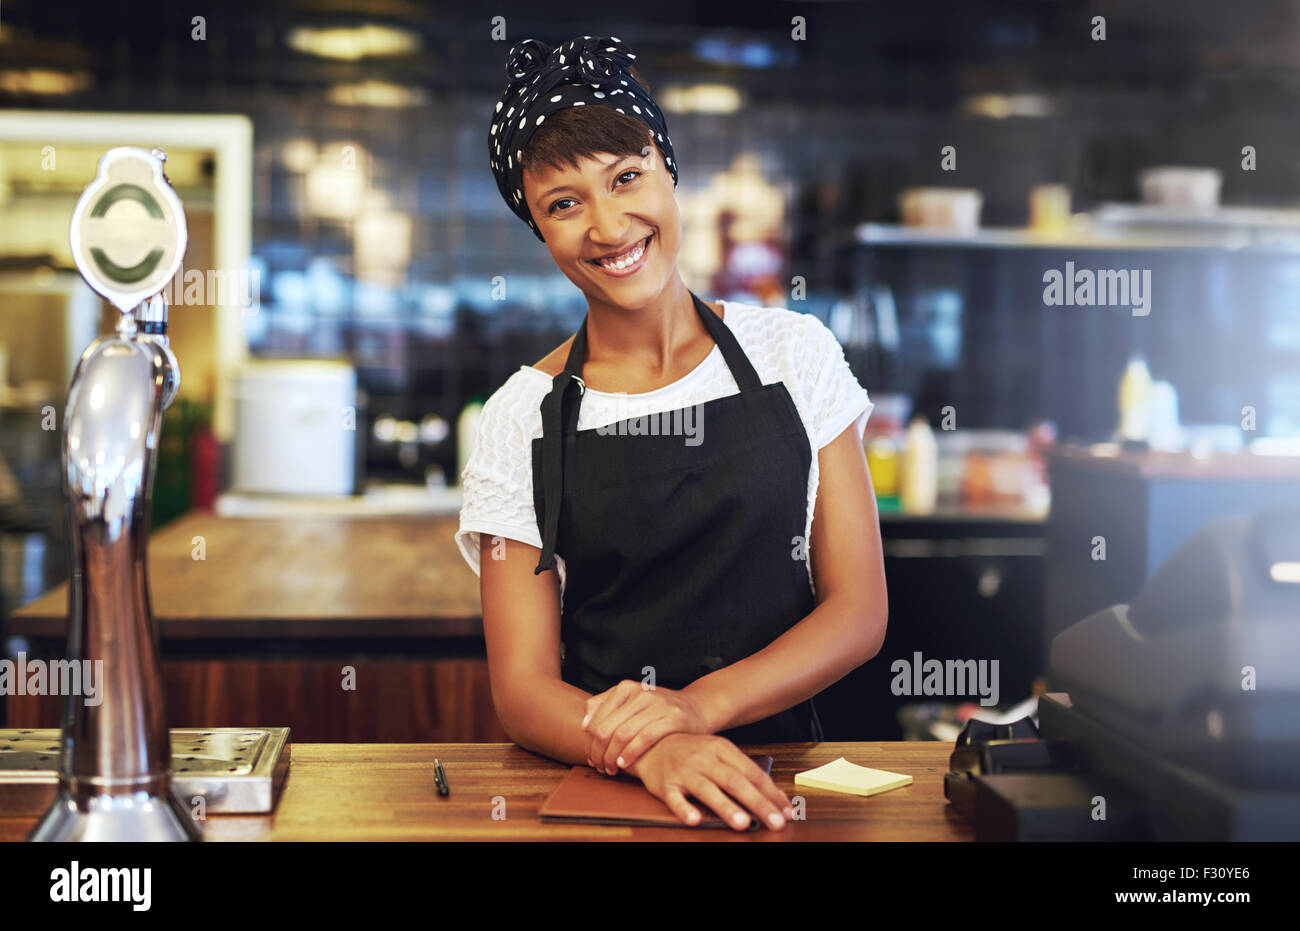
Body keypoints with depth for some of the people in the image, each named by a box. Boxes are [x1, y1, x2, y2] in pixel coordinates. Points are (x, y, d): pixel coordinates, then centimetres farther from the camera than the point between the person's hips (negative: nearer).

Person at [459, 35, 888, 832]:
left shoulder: (794, 350, 5)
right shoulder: (525, 417, 2)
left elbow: (859, 612, 3)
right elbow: (523, 688, -1)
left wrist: (698, 705, -14)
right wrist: (647, 752, -22)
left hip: (775, 772, 0)